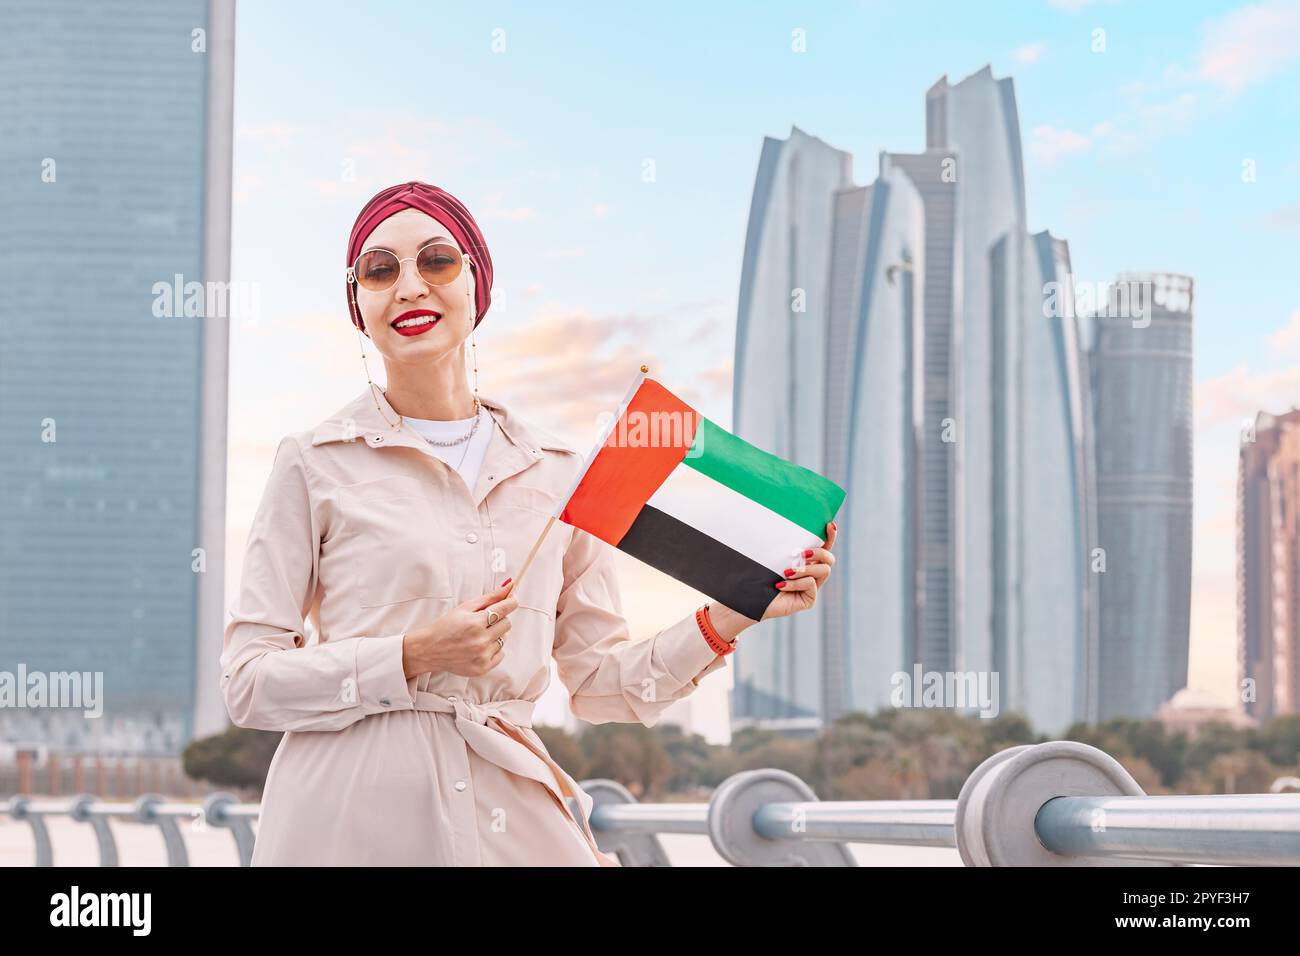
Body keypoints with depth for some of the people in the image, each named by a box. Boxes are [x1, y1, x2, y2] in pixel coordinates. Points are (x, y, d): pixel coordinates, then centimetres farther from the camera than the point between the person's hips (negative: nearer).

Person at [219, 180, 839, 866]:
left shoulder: (555, 471, 9)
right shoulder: (315, 463, 0)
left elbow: (600, 683, 12)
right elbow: (247, 682, -3)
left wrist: (727, 619, 0)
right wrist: (413, 658, -13)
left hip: (508, 811, 3)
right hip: (350, 819, -2)